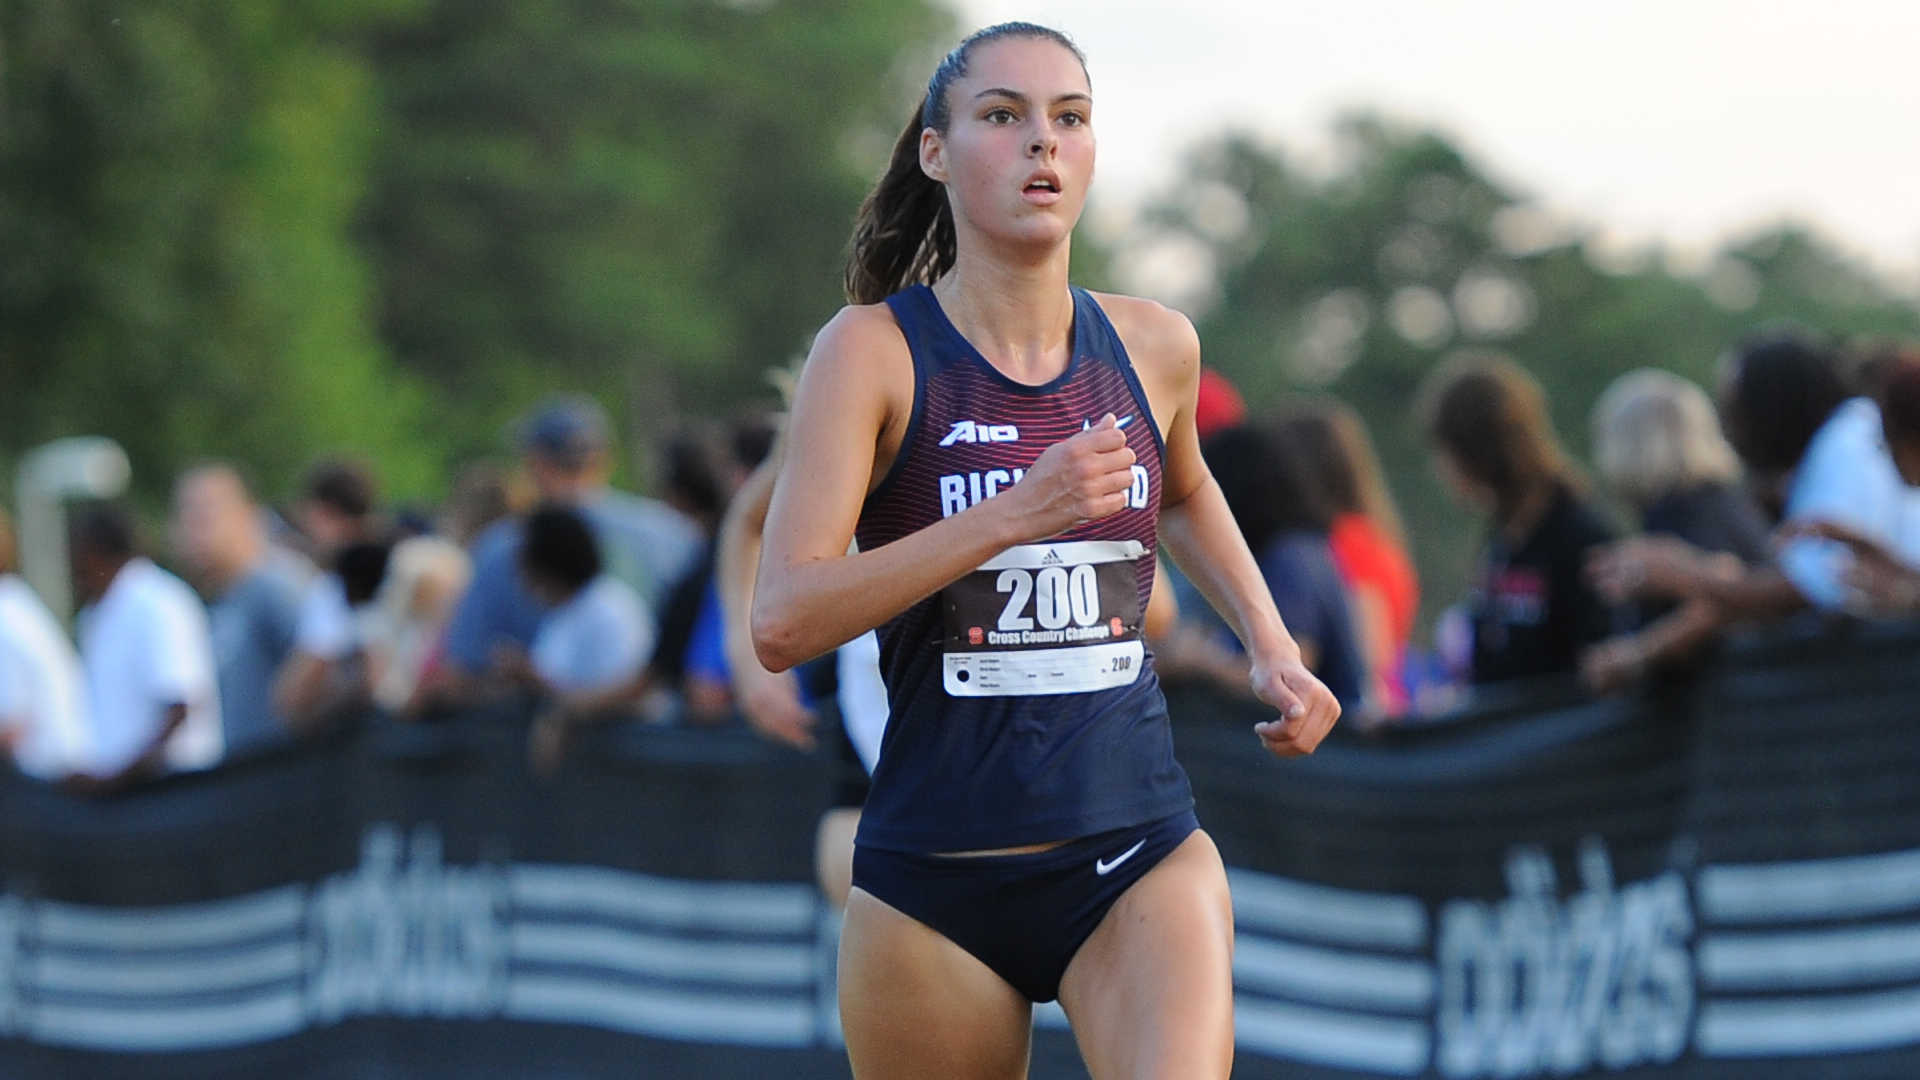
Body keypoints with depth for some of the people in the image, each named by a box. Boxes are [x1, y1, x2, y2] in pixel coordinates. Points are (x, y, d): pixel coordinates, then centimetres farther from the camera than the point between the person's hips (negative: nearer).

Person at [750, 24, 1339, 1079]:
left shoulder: (1153, 347, 6)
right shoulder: (874, 350, -6)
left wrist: (1273, 649, 17)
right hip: (931, 878, -2)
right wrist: (1015, 512, -23)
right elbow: (782, 623, -17)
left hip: (1139, 853, 2)